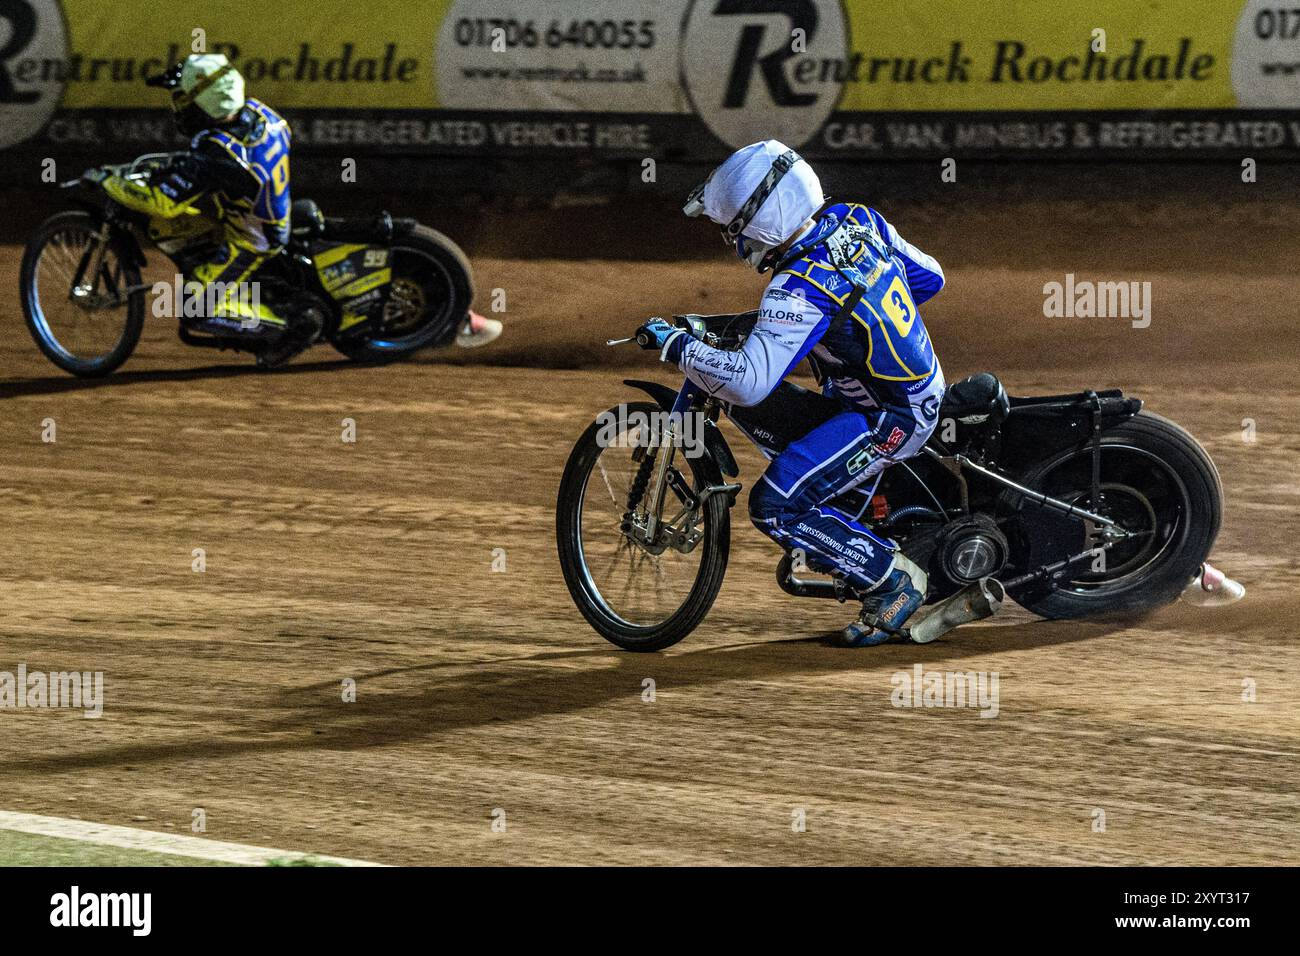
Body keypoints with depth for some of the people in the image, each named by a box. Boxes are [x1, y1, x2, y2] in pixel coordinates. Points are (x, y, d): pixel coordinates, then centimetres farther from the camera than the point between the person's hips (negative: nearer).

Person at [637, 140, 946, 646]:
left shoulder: (800, 290, -28)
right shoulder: (858, 220, -3)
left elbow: (748, 381, -34)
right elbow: (929, 277, 11)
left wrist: (672, 343, -22)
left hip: (891, 419, -10)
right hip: (925, 385, 10)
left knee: (776, 507, -15)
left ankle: (893, 581, -3)